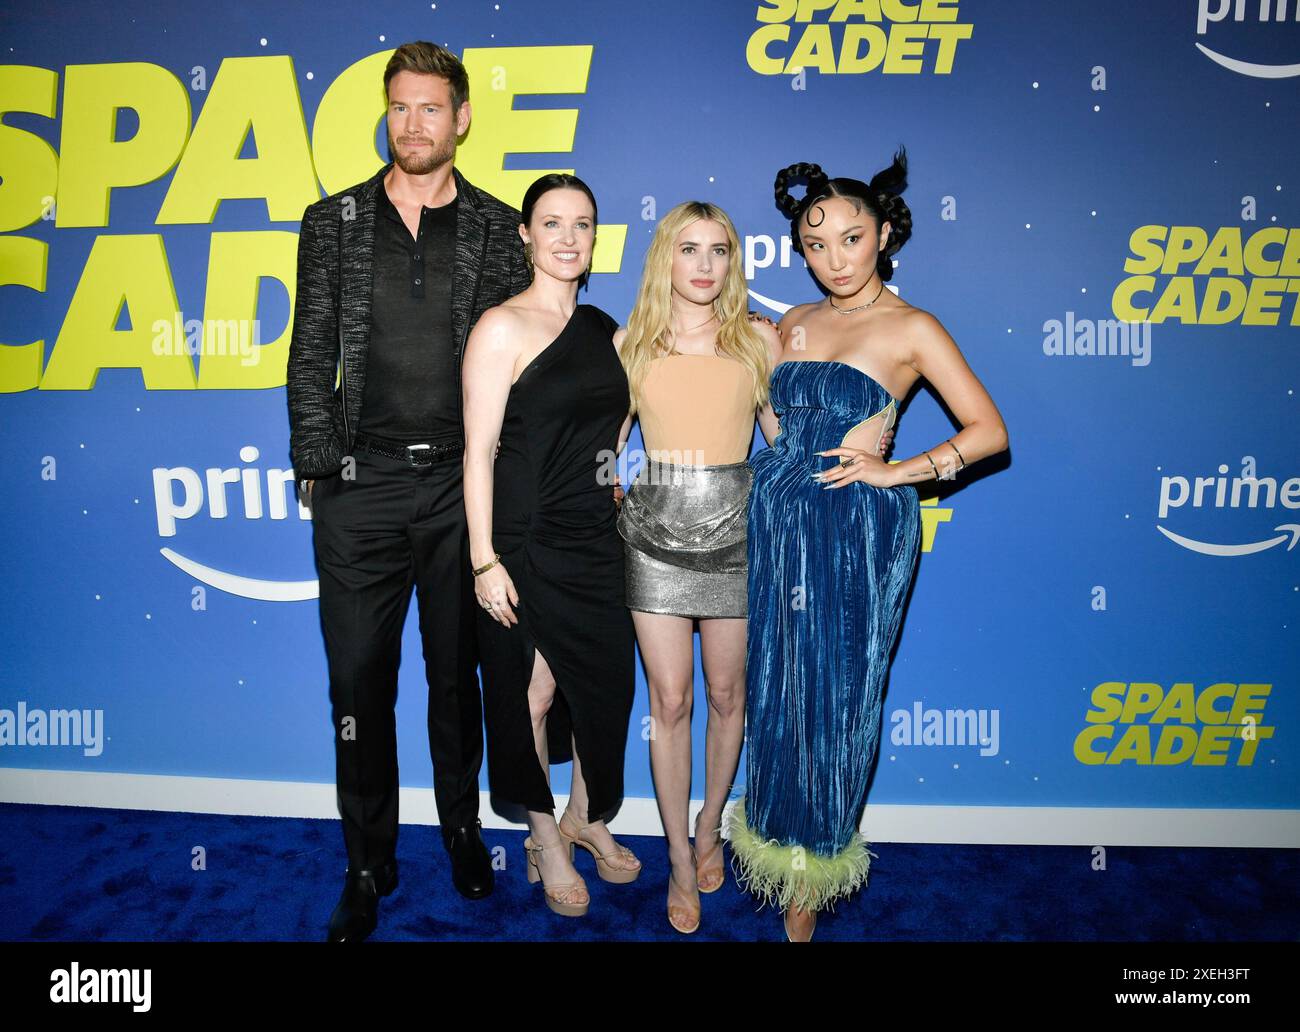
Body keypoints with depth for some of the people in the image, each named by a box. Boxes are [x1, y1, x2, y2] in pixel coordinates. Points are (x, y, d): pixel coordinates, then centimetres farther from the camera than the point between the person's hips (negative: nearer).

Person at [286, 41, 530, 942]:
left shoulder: (497, 228, 5)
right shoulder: (335, 222, 7)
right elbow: (312, 354, 6)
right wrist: (315, 465, -1)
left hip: (464, 481, 0)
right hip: (362, 485, 1)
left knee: (457, 672, 14)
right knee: (360, 681, 7)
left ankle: (463, 828, 34)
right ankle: (369, 864, 24)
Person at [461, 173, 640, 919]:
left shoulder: (604, 327, 9)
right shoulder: (503, 327, -9)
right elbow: (479, 452, -12)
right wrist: (485, 561, -16)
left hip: (598, 538, 6)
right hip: (526, 543, -6)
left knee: (606, 682, 13)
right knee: (533, 693, 8)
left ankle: (586, 818, 37)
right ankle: (547, 842, 29)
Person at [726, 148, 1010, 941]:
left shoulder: (911, 328, -3)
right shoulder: (795, 324, 13)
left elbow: (990, 431, -6)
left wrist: (894, 472, -11)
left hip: (857, 528, -5)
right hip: (777, 519, 5)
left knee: (833, 695, 3)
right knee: (776, 688, 11)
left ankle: (810, 874, 20)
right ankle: (779, 845, 31)